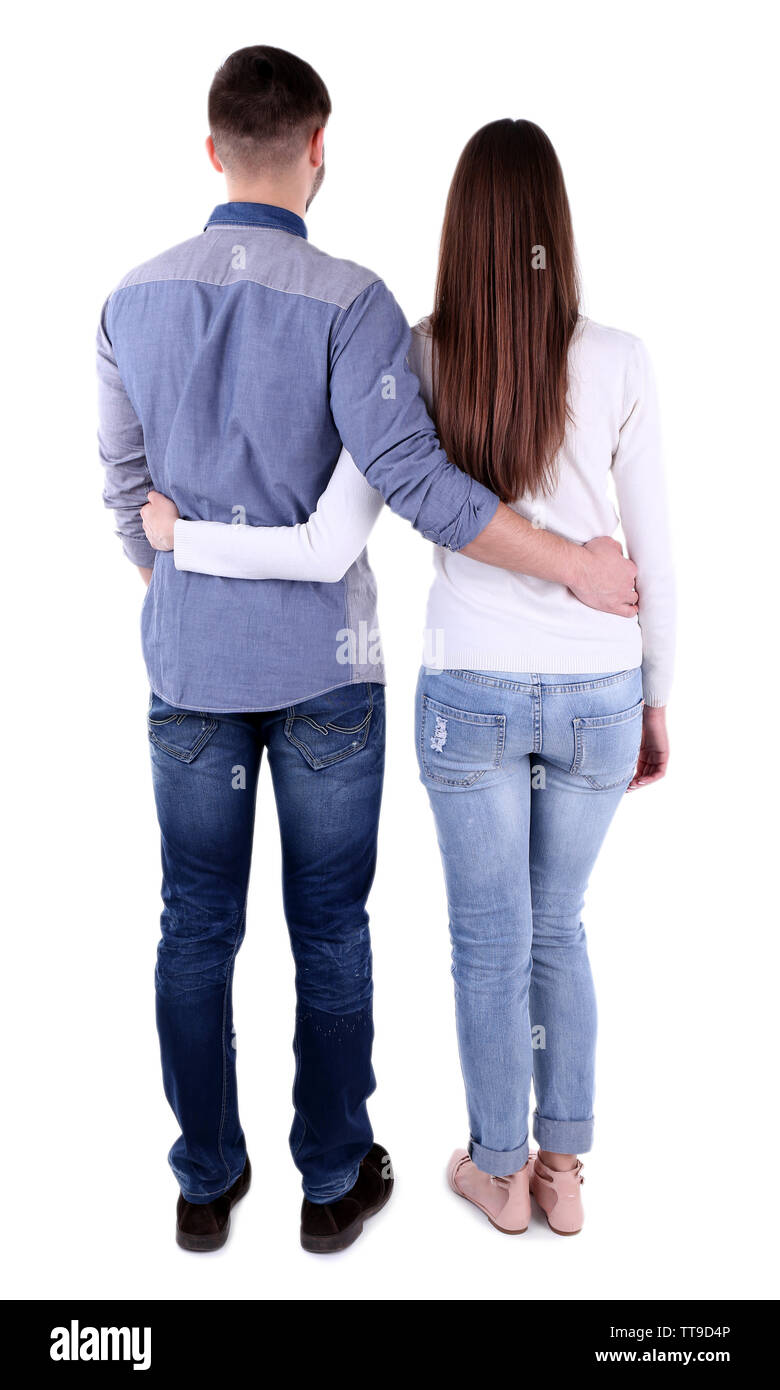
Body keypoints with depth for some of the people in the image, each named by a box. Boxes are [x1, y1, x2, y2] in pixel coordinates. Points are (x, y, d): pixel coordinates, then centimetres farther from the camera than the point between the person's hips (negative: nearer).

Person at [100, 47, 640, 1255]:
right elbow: (411, 479, -21)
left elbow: (128, 493, 9)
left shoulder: (134, 301, 3)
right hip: (322, 669, -3)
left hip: (190, 667, 4)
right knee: (331, 932, 10)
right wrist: (576, 564, -13)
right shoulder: (347, 302, -12)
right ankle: (334, 1181, 27)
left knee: (197, 928, 14)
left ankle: (206, 1181, 29)